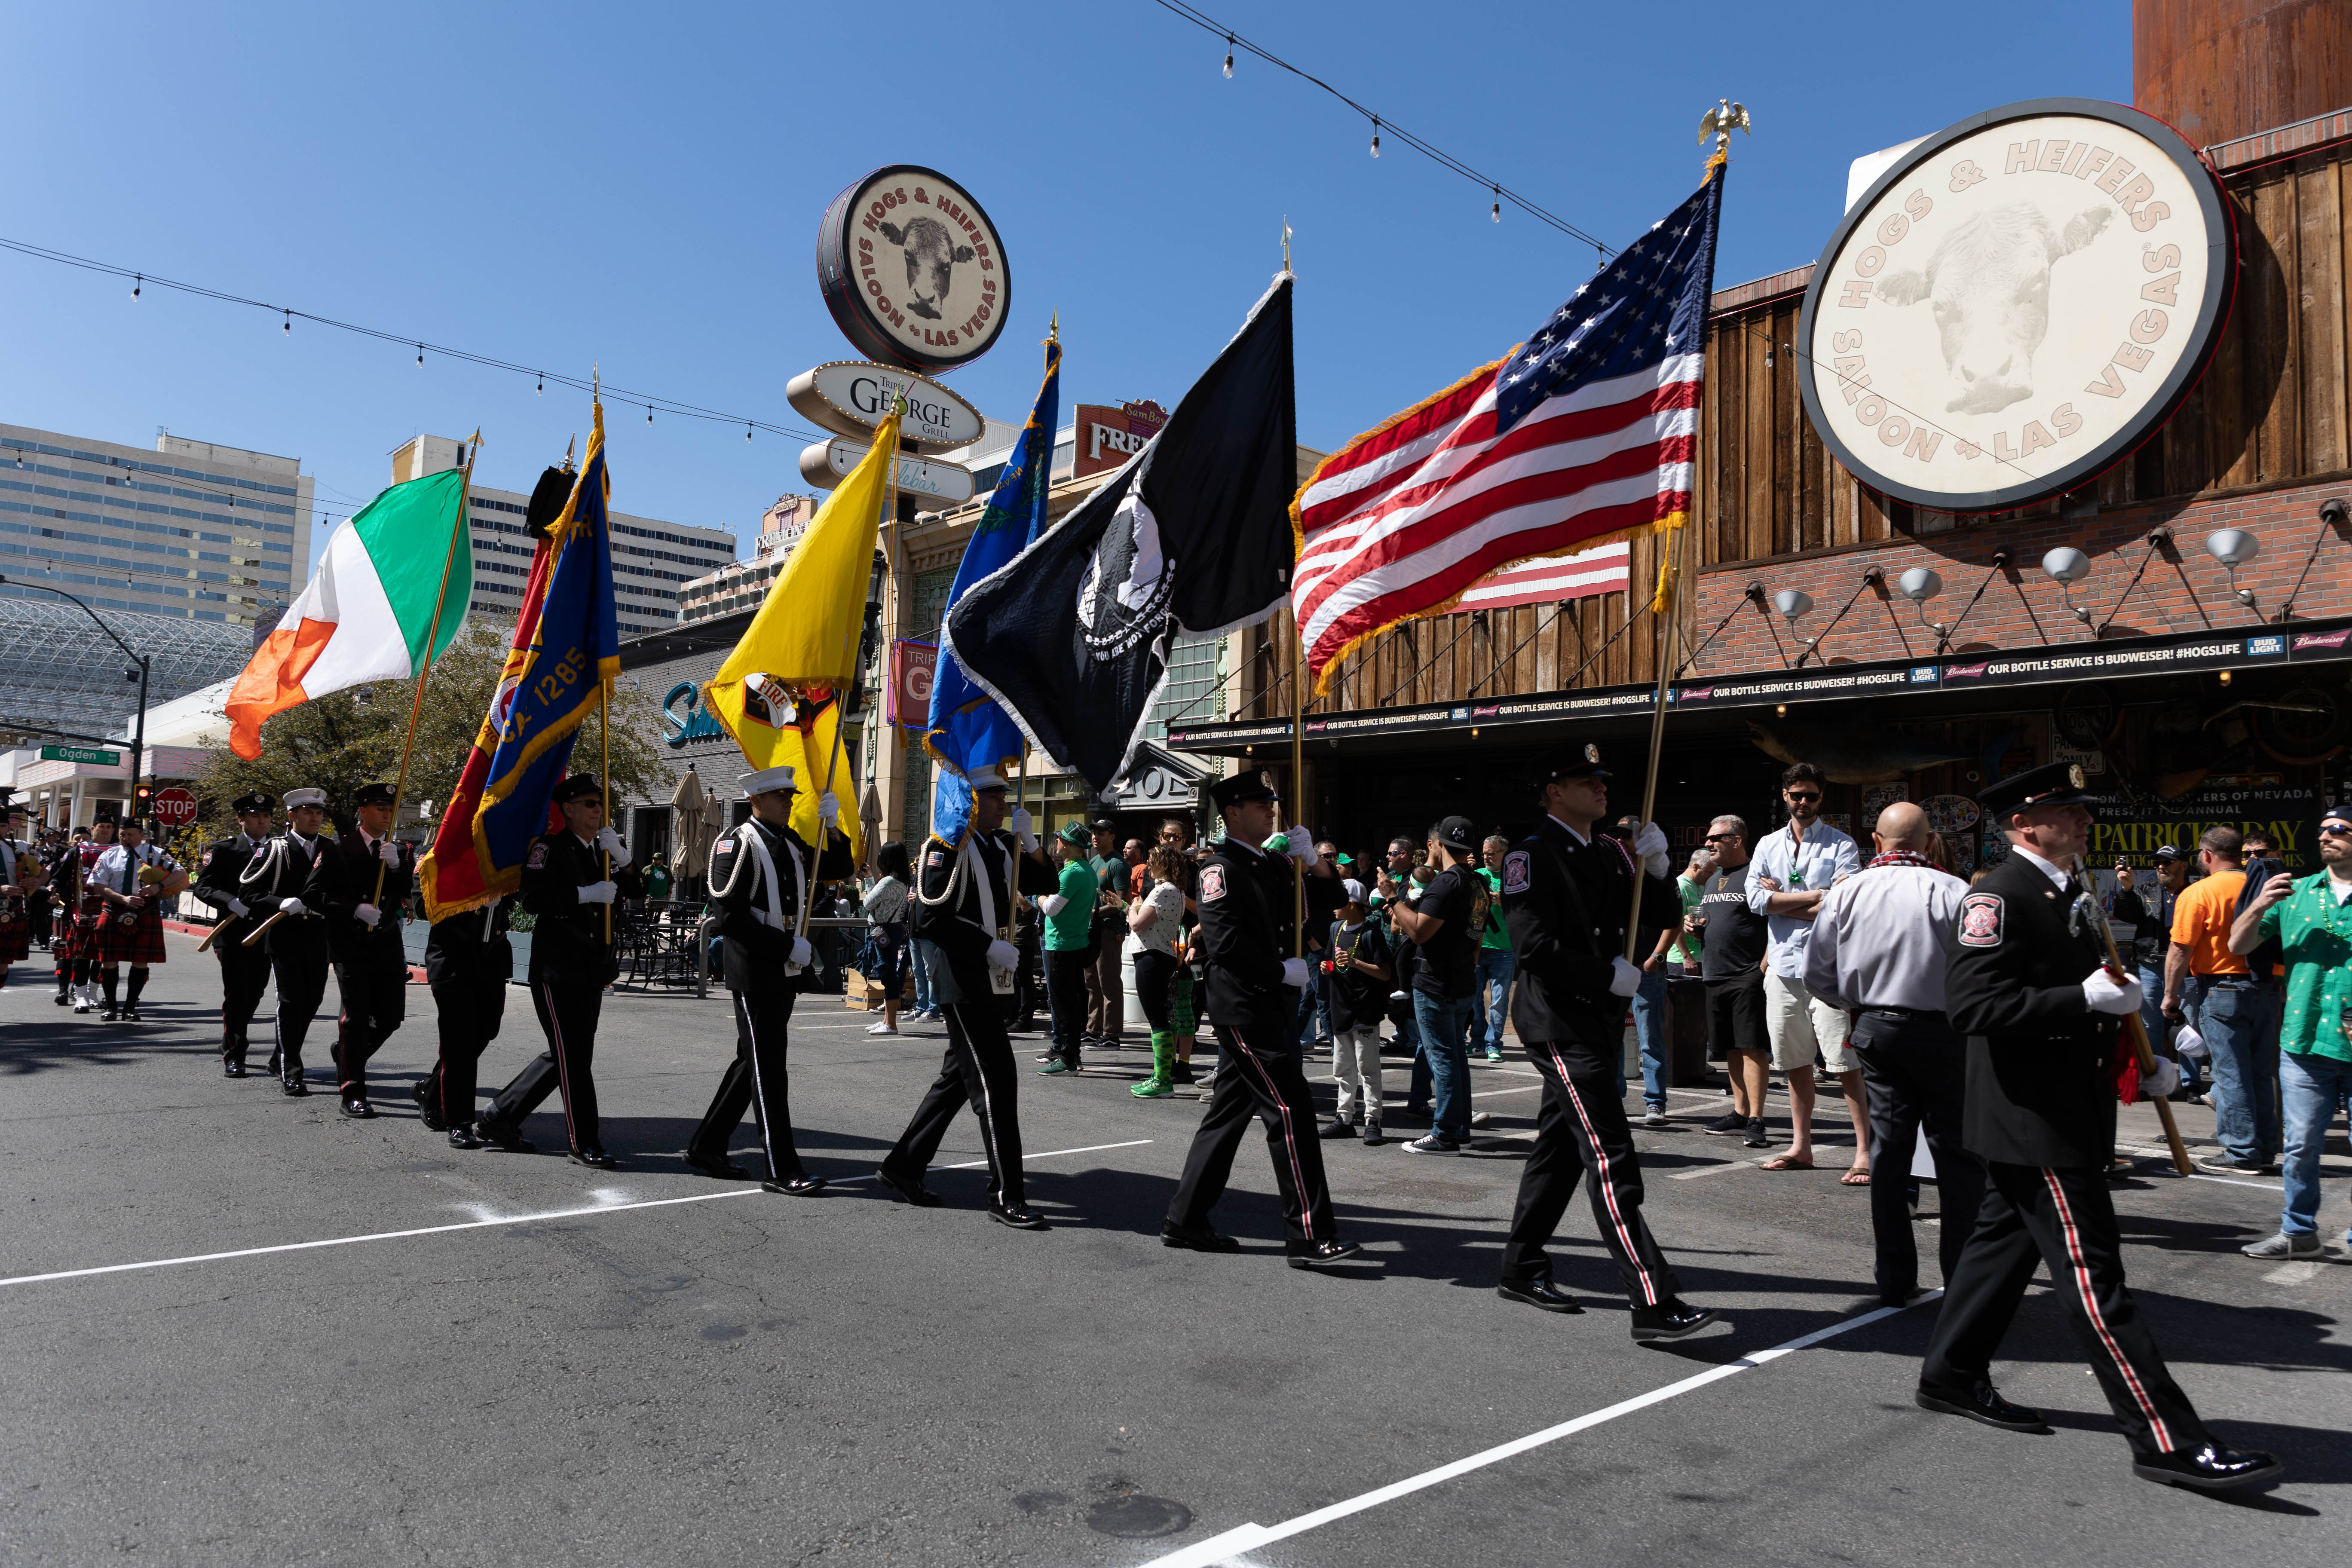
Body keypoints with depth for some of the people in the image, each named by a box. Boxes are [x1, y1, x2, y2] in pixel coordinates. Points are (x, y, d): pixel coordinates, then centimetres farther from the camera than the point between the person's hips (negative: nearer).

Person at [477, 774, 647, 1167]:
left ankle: (497, 1119, 26)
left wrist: (621, 857, -6)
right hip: (556, 969, -8)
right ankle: (583, 1143, 5)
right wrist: (586, 894, -22)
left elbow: (637, 891, 8)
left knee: (565, 1057, 13)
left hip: (592, 970, 8)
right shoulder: (548, 847, -6)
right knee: (574, 1057, -4)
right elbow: (533, 899, -19)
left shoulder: (604, 849, 15)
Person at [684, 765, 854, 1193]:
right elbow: (732, 917, -16)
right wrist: (788, 946, -19)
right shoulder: (736, 845, -9)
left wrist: (832, 827, -1)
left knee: (753, 1062, 14)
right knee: (769, 1068, -6)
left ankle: (706, 1145, 27)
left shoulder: (792, 843, 14)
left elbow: (840, 869, 15)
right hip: (754, 972, -8)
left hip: (787, 973, 8)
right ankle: (783, 1170, -3)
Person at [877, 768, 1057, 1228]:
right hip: (964, 980, -9)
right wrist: (990, 946, -20)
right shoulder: (947, 845, -12)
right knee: (996, 1082, -8)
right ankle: (1006, 1195, -1)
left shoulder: (1003, 845, 11)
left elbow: (1045, 886, 11)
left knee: (958, 1077, 16)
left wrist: (1029, 842, -4)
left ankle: (903, 1166, 28)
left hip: (991, 979, 9)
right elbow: (930, 918, -18)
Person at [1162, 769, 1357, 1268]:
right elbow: (1225, 941, -20)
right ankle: (1309, 1236, -9)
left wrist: (1311, 858, 2)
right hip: (1244, 1007, -9)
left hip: (1267, 1007, 9)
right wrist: (1283, 970, -14)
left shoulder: (1271, 865, 16)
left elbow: (1330, 899, 18)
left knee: (1229, 1112, 12)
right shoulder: (1222, 868, -10)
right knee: (1291, 1108, -12)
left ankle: (1185, 1221, 20)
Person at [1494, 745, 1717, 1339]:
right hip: (1558, 1022, -9)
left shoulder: (1611, 854, 13)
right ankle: (1654, 1304, -14)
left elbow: (1664, 920, 13)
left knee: (1560, 1147, 16)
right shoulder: (1530, 856, -11)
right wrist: (1608, 976, -14)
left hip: (1599, 1021, 9)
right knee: (1611, 1159, -13)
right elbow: (1534, 946, -19)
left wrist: (1655, 868, -4)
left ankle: (1521, 1270, 28)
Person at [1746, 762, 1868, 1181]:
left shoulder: (1841, 846, 1)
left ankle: (1865, 1151, -3)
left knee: (1844, 1061, -8)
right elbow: (1756, 899, -1)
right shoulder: (1769, 845, 14)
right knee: (1794, 1060, 12)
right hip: (1783, 966, 5)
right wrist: (1814, 896, -8)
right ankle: (1801, 1147, 22)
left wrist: (1782, 901, -7)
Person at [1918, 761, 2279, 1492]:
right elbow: (1973, 1005, -25)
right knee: (2092, 1274, -5)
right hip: (2032, 1120, -10)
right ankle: (2166, 1439, 0)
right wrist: (2087, 999, -24)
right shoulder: (1998, 897, -16)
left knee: (2005, 1241, 17)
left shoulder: (2070, 897, 16)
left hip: (2066, 1112, 10)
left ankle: (1952, 1375, 28)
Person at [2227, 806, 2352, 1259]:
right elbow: (2239, 946, 10)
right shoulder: (2295, 893, 10)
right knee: (2300, 1145, 8)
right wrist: (2259, 907, -8)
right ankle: (2299, 1232, 20)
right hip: (2305, 1043, 3)